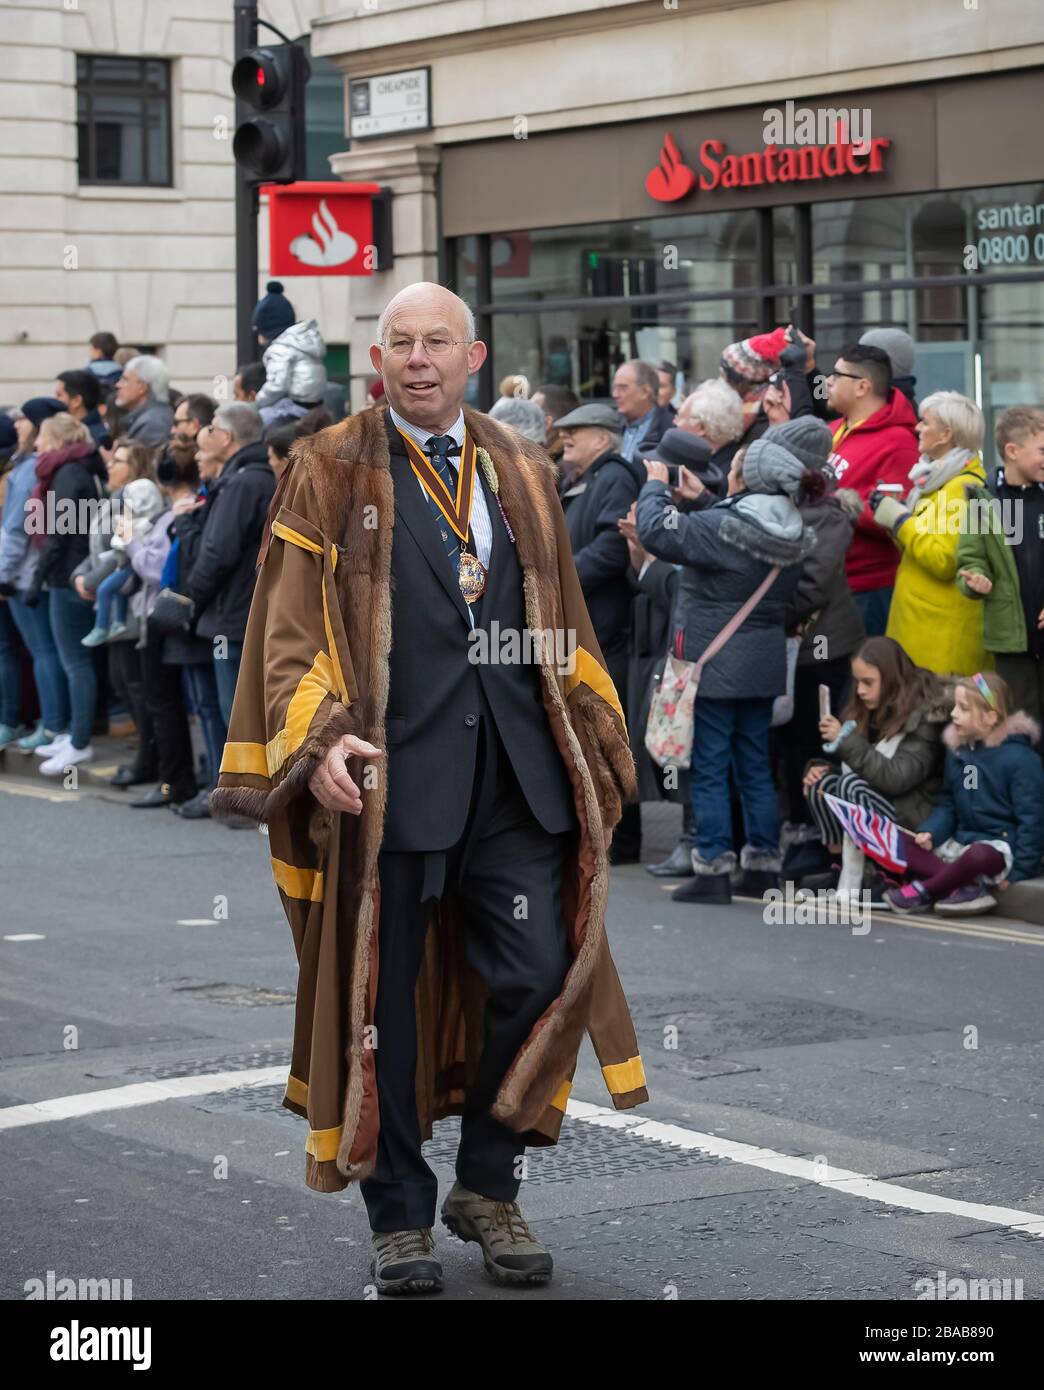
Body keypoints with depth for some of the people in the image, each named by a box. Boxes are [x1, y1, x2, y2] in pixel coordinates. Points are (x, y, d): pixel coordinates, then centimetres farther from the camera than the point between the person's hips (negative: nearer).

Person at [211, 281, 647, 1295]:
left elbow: (562, 625, 18)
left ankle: (487, 1187, 19)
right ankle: (401, 1218, 18)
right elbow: (289, 629, -3)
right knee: (384, 994, 4)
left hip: (516, 771, 3)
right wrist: (319, 740, -17)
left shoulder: (522, 476, 14)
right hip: (389, 773, -3)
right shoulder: (330, 475, 2)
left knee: (538, 975, -2)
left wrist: (593, 745, 9)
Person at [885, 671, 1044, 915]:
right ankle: (965, 886, -24)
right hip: (961, 842, 7)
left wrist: (1018, 872, -17)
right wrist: (930, 833, -5)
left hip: (1000, 847, -7)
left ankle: (923, 892, -18)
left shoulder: (1020, 759, -13)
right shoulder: (957, 750, 8)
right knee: (896, 841, -10)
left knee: (979, 855, -42)